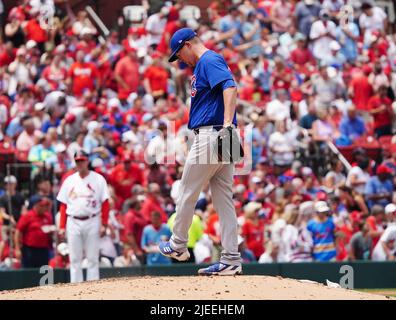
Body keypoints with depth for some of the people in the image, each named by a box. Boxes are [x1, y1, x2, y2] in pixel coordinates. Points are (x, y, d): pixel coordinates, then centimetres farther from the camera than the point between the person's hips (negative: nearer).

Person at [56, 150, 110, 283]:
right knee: (75, 258, 3)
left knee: (92, 257, -1)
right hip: (73, 222, 3)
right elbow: (63, 205, 10)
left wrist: (104, 224, -9)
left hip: (92, 222, -2)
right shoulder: (69, 180, 10)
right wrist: (62, 226, 3)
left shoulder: (98, 179, 2)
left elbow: (105, 203, -1)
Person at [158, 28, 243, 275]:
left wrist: (227, 124, -35)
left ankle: (178, 246, 18)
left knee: (188, 192, 4)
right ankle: (231, 260, 3)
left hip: (211, 135, -10)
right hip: (220, 139, 10)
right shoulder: (205, 64, 23)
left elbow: (230, 87, -25)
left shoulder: (209, 61, -9)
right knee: (224, 199, 6)